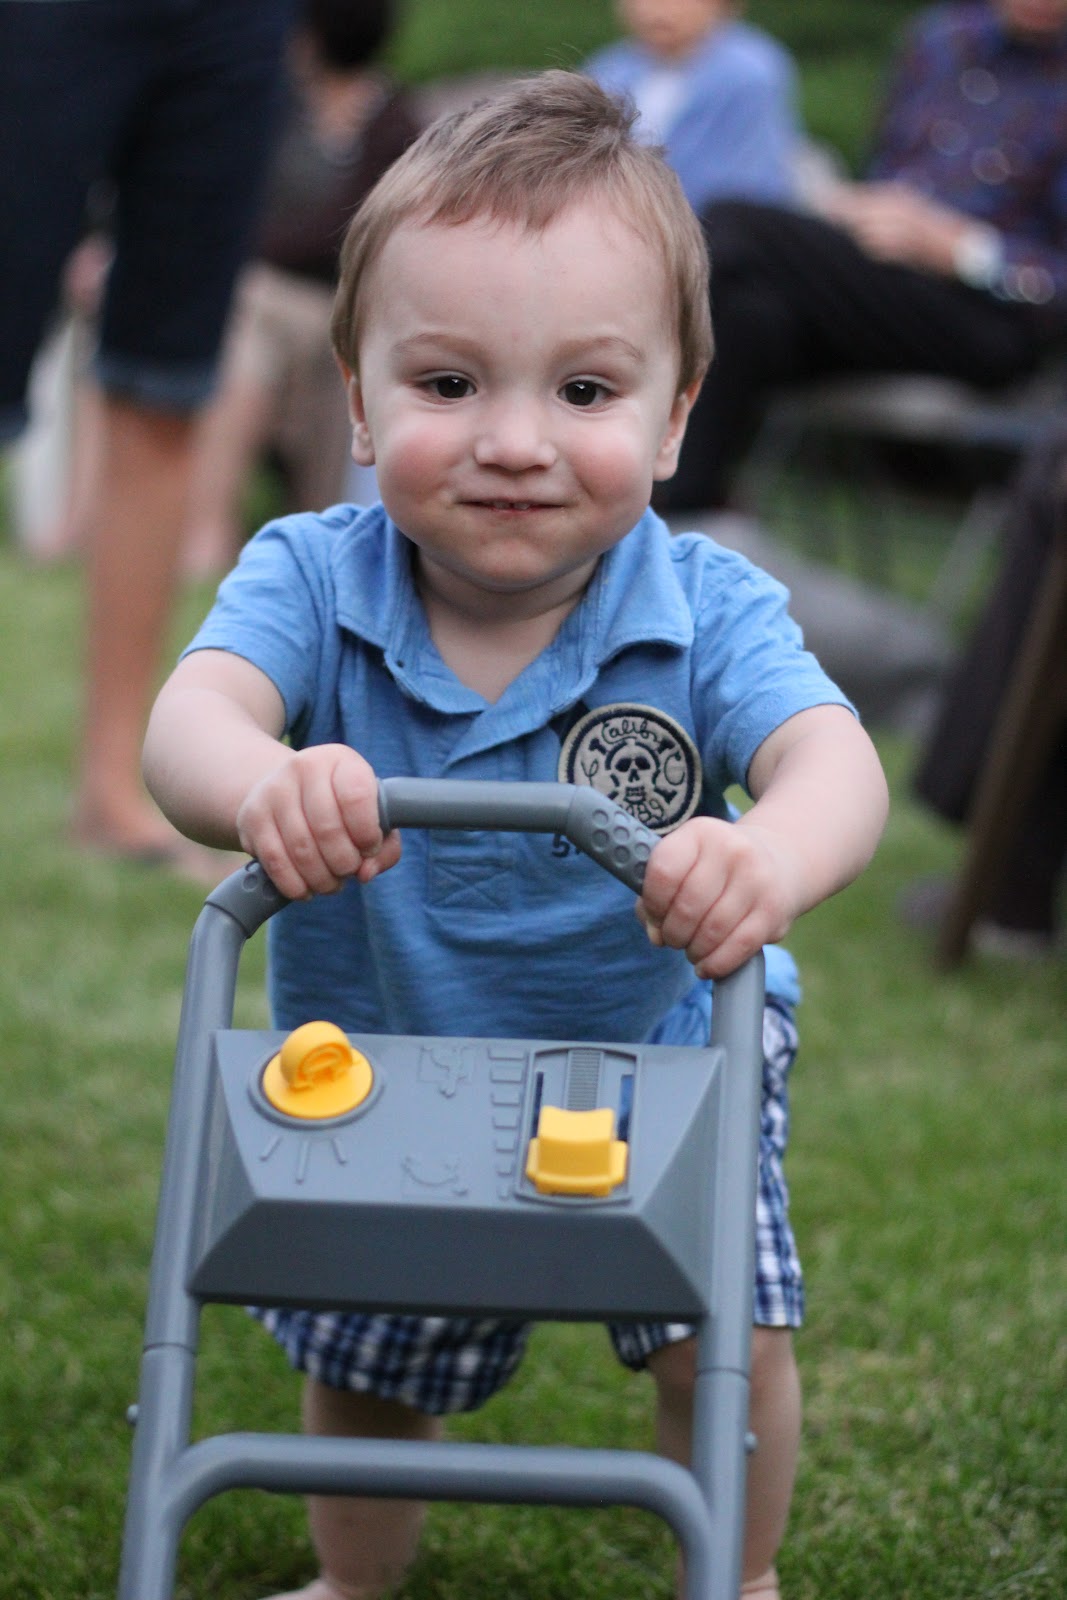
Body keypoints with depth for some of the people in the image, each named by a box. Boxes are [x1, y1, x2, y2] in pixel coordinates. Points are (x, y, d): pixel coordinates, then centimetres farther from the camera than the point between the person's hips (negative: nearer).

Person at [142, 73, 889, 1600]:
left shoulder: (703, 609, -25)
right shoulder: (312, 580, -24)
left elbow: (831, 754, -41)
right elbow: (191, 715, -41)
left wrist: (773, 858, -66)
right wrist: (262, 782, -67)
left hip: (656, 1067, -1)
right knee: (361, 1363, 16)